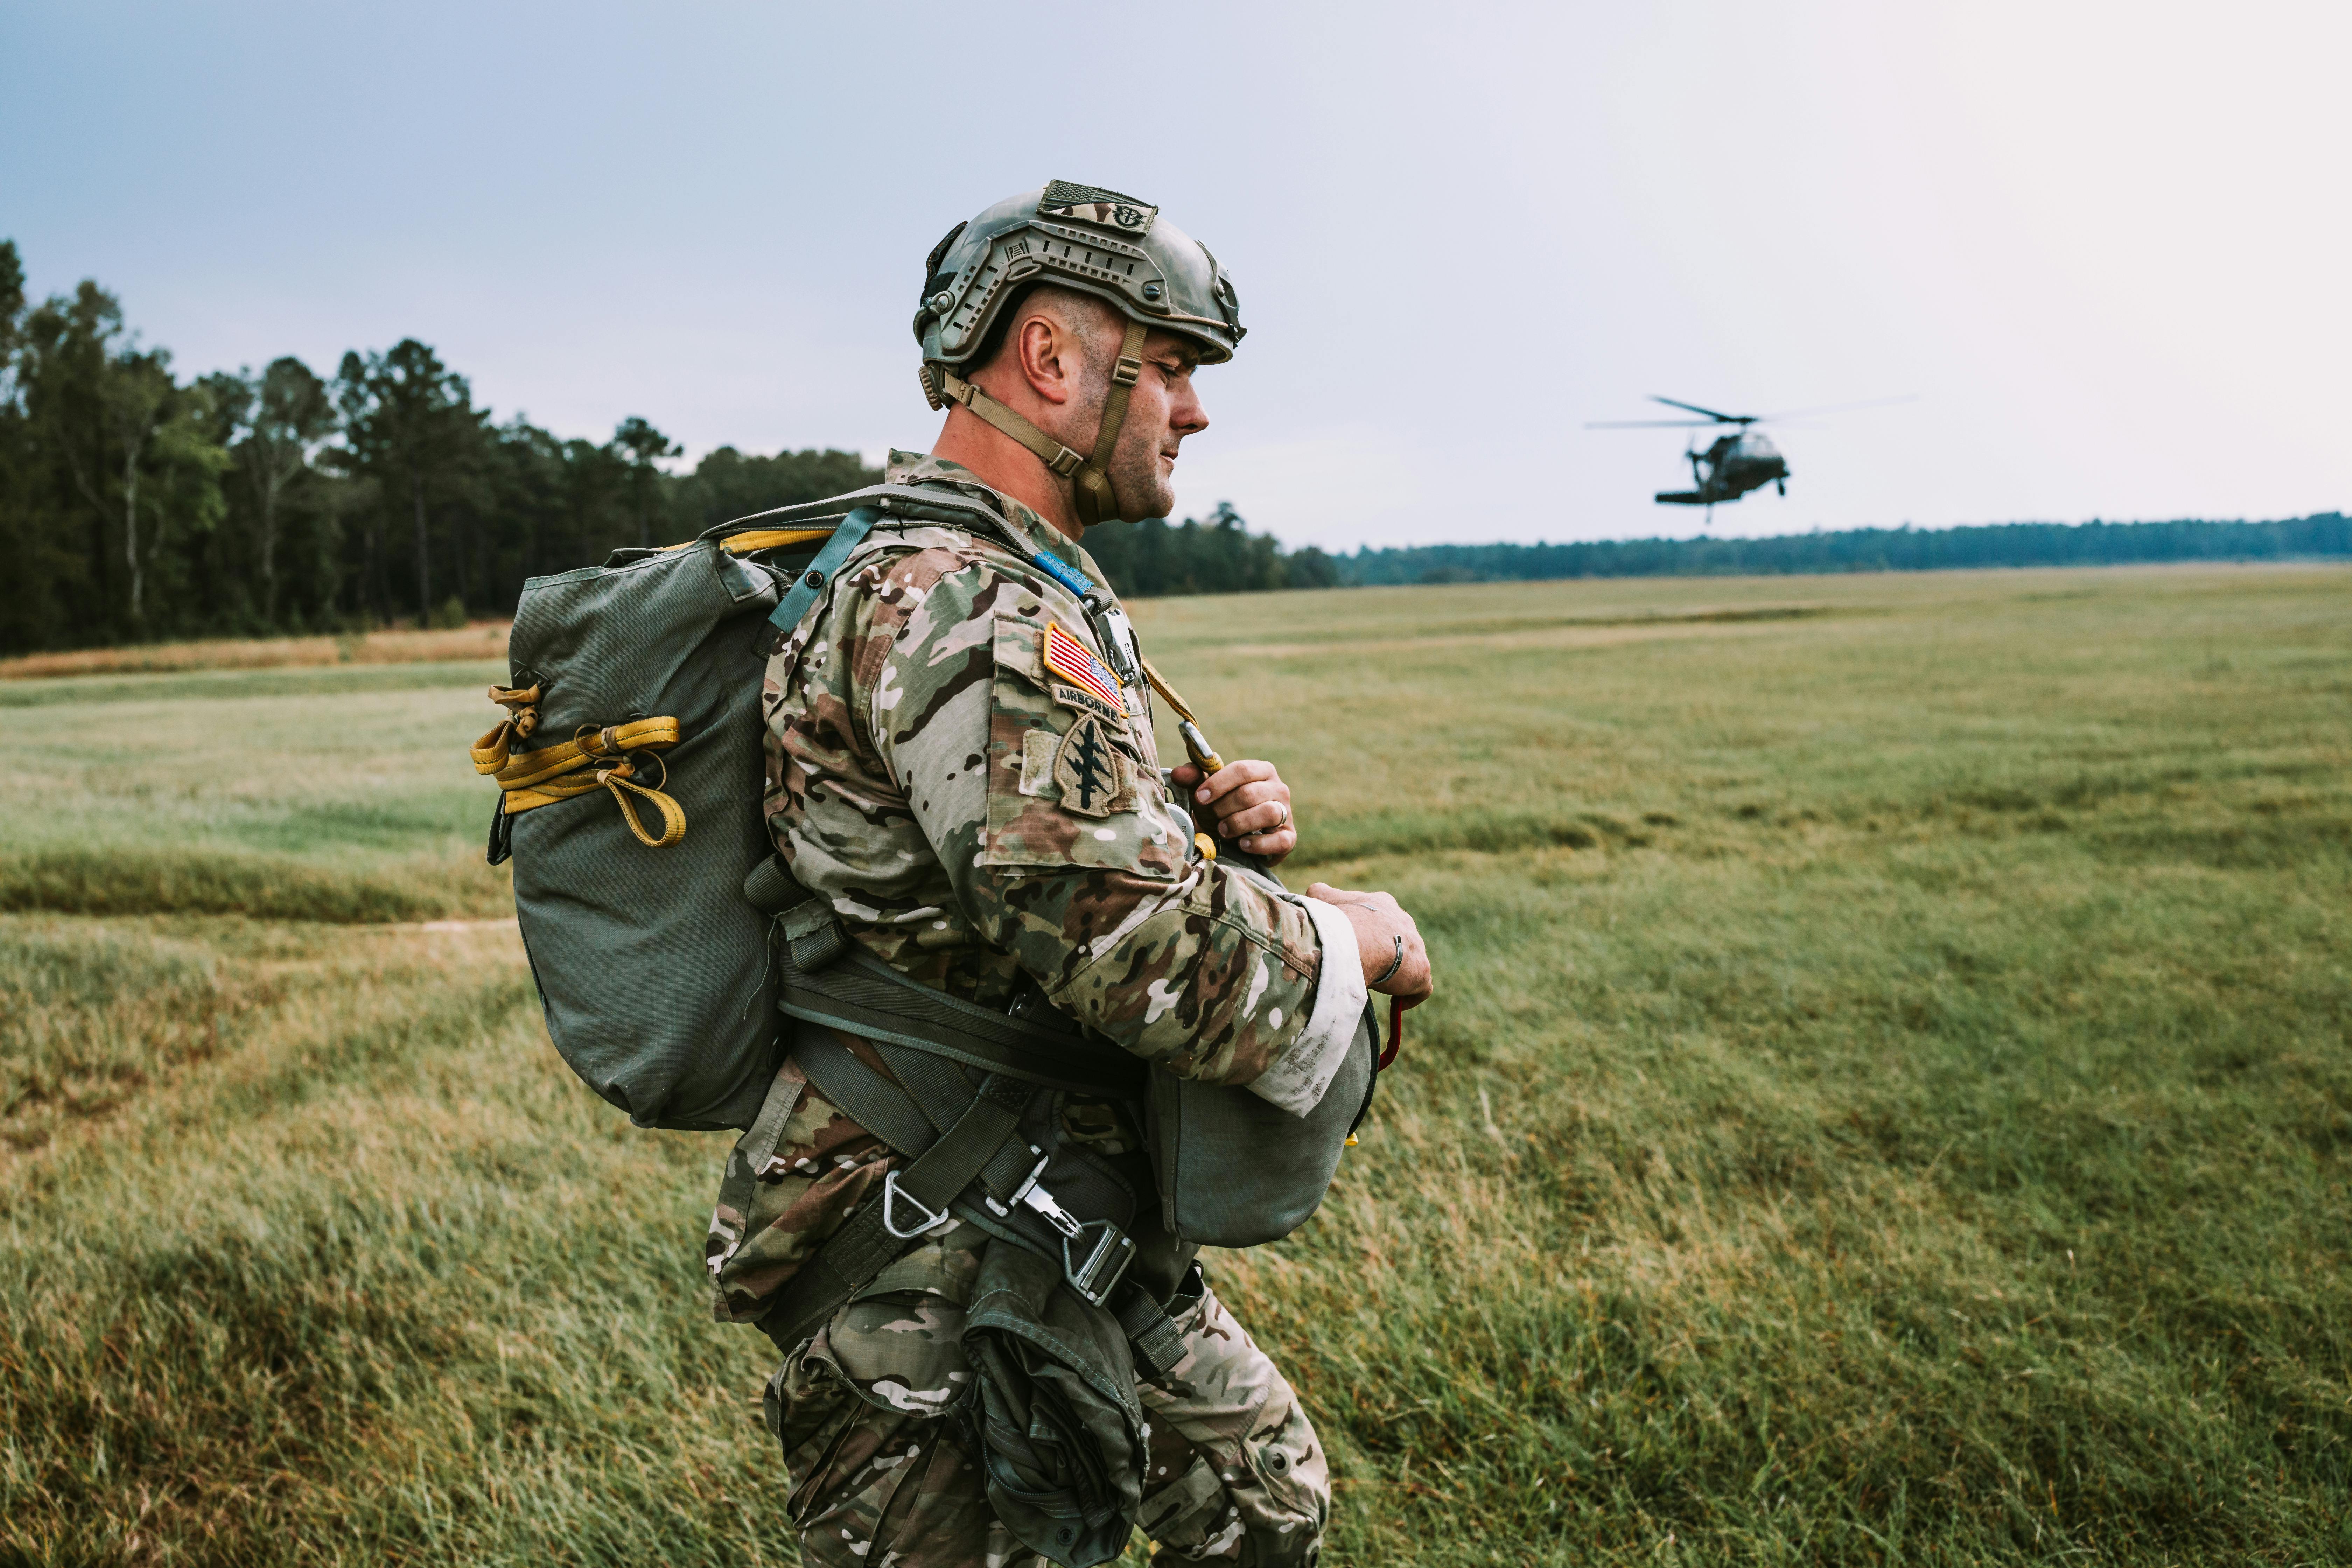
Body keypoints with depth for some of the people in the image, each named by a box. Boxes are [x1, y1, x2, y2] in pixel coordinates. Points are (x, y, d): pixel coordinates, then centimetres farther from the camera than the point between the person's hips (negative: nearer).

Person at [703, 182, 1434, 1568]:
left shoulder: (1028, 586, 10)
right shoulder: (957, 610, -25)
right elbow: (1154, 960, -33)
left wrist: (1198, 814, 0)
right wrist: (1366, 934, -14)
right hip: (940, 1284, -10)